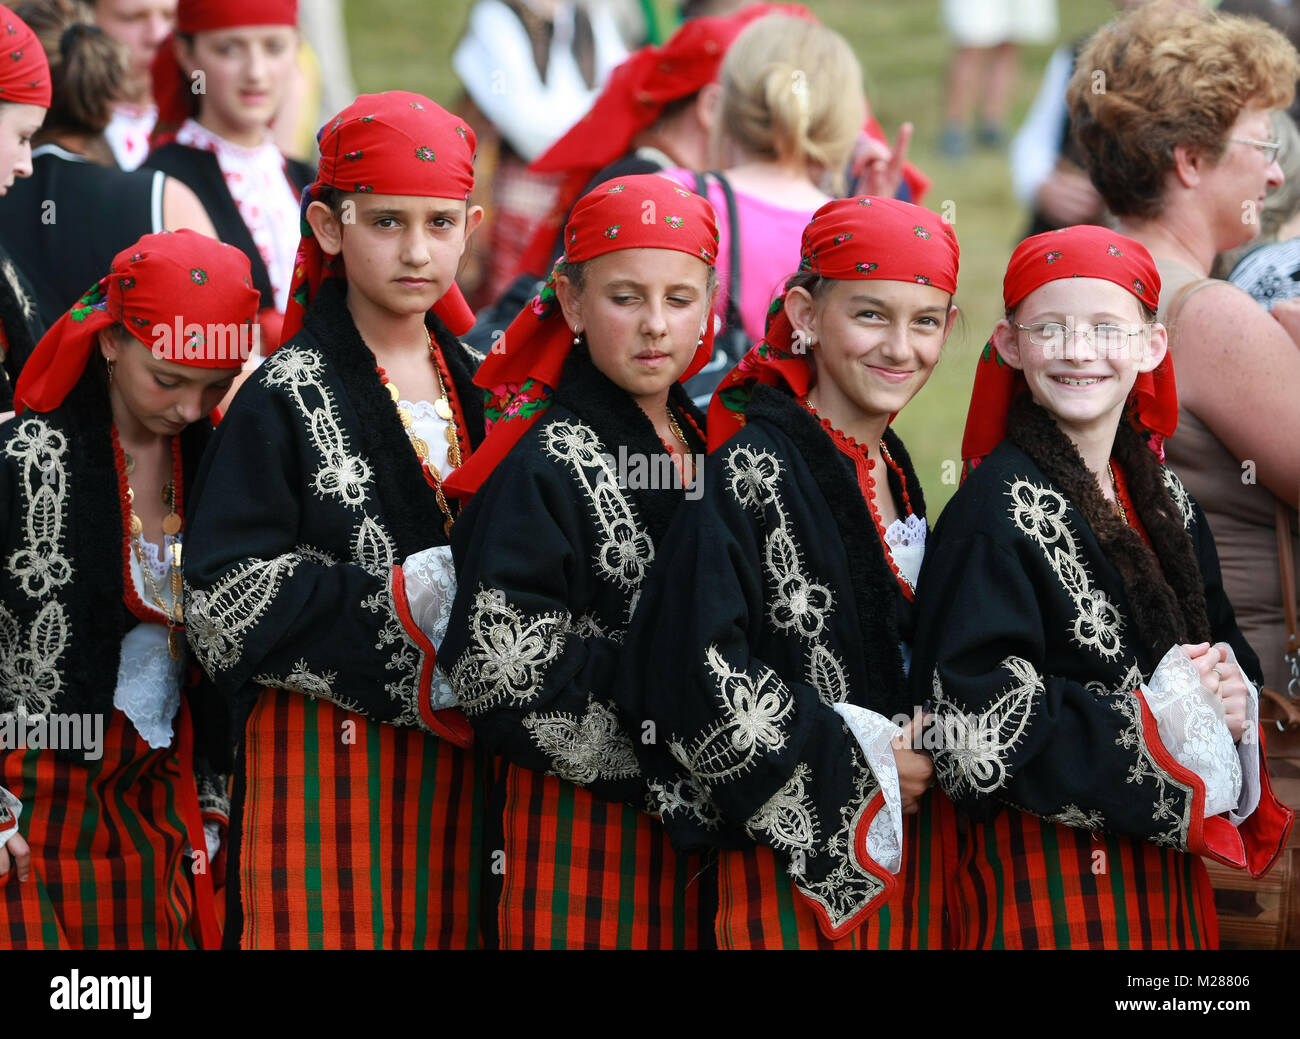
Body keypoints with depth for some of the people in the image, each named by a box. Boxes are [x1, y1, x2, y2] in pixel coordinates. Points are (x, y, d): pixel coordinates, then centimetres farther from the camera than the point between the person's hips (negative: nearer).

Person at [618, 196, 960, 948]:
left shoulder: (895, 473, 11)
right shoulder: (754, 472, -13)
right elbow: (699, 669, -21)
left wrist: (919, 745, 4)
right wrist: (854, 765, -14)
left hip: (905, 850, 7)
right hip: (798, 855, -7)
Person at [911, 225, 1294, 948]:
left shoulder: (1163, 500, 9)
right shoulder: (999, 508, -13)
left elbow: (1227, 650, 18)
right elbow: (979, 726, -20)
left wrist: (1231, 696, -5)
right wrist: (1158, 717, -17)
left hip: (1166, 872, 7)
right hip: (1046, 878, -7)